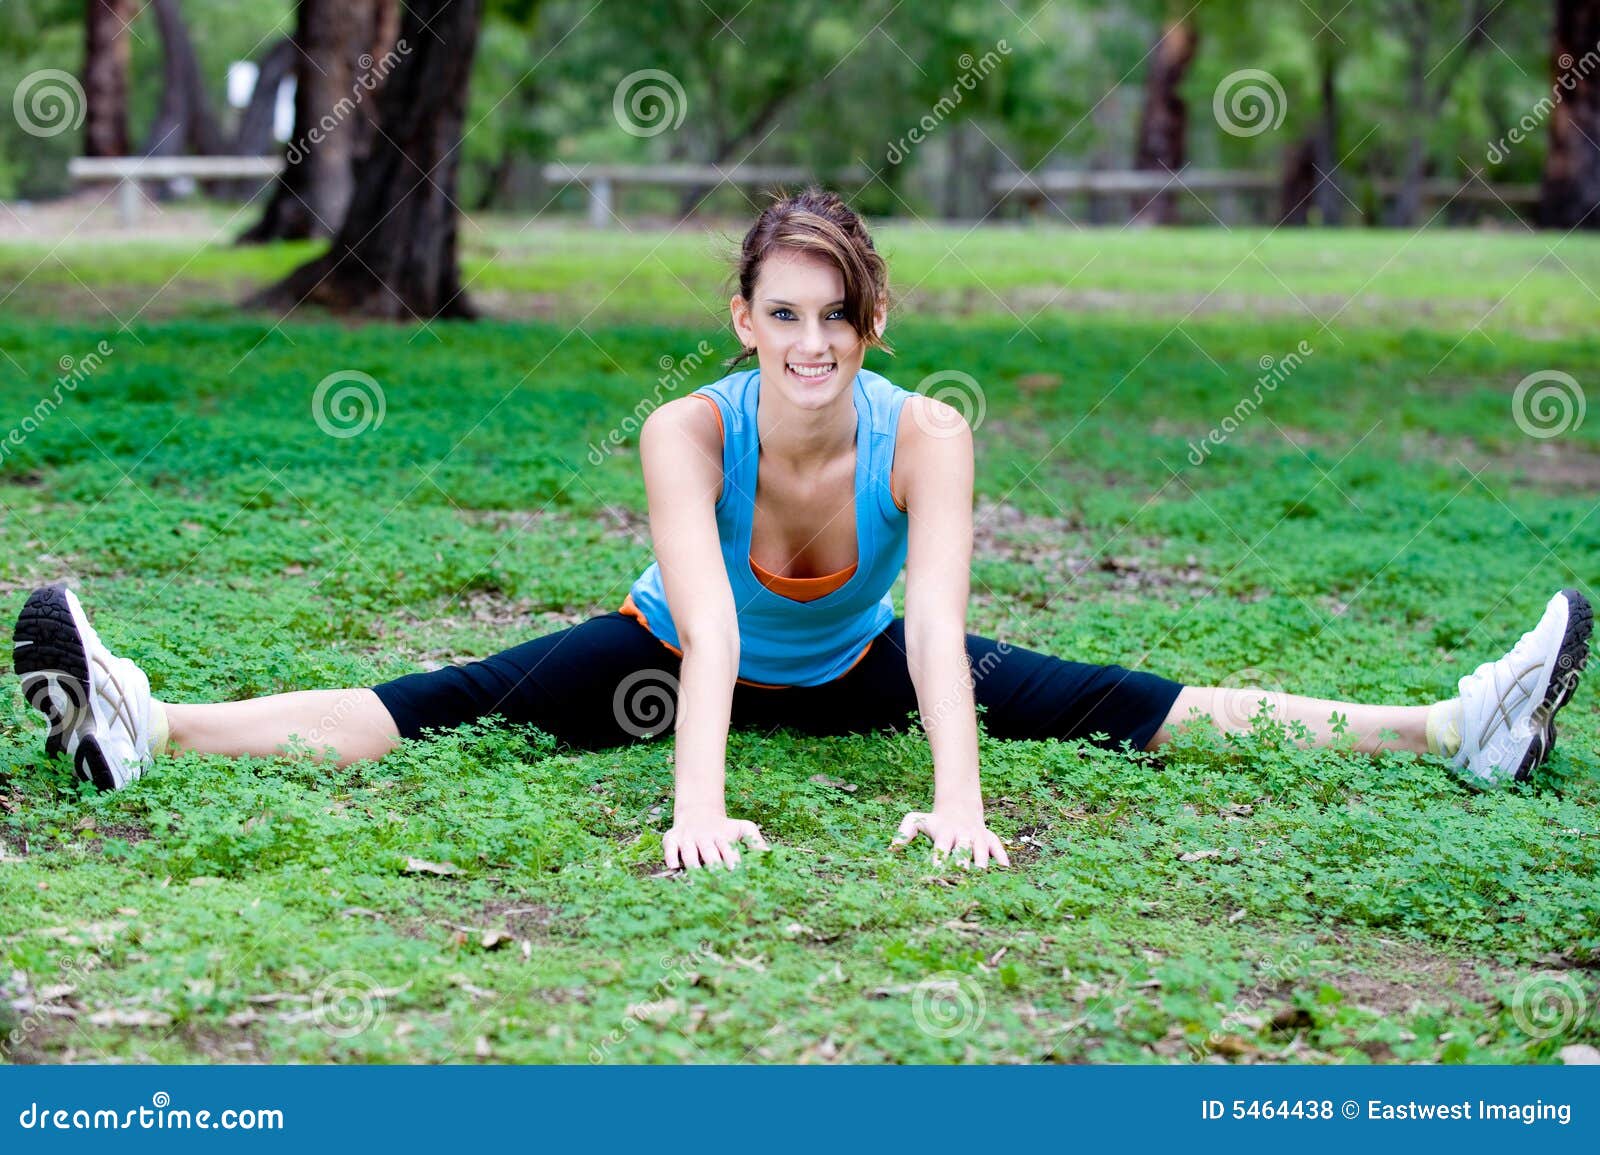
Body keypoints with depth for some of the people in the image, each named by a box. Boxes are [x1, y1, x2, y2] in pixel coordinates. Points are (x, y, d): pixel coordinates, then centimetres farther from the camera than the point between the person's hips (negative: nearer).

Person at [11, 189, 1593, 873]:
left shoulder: (926, 436, -29)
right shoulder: (687, 431, -32)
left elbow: (936, 625, -38)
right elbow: (705, 629, -43)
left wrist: (958, 796, -52)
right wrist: (696, 801, -56)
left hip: (858, 670, 1)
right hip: (675, 663, -1)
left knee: (1125, 706, -10)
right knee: (436, 712, -21)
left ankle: (1457, 728, -8)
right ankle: (145, 729, -30)